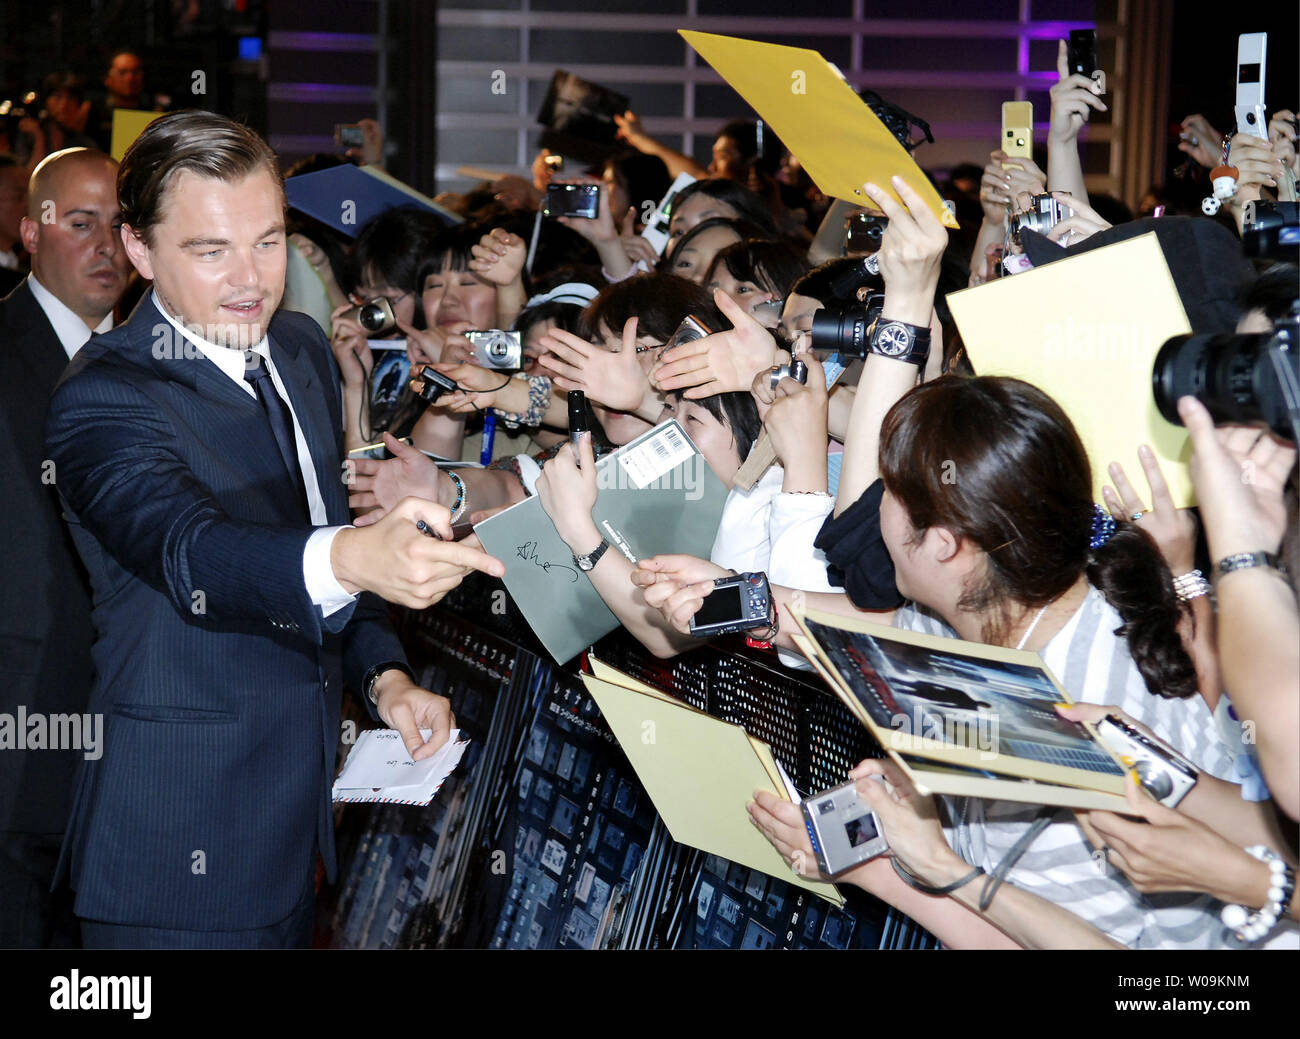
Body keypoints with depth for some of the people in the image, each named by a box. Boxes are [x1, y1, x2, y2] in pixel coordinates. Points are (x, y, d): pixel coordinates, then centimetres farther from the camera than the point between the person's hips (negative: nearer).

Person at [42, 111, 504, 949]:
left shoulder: (302, 348, 7)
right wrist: (353, 558, -56)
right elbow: (194, 554, -37)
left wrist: (385, 674, 2)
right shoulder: (104, 400, -19)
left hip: (300, 812, 7)